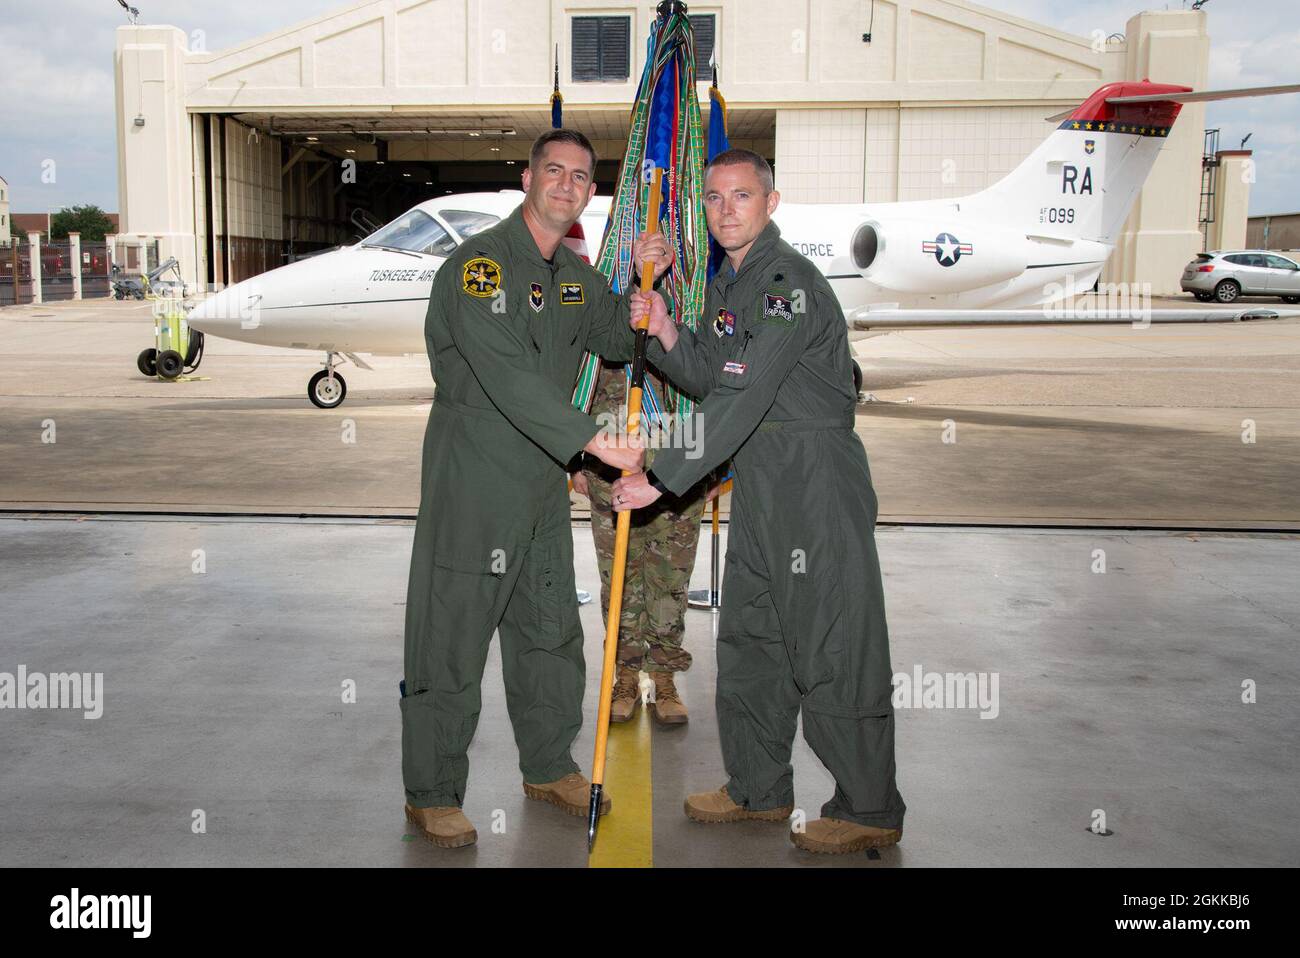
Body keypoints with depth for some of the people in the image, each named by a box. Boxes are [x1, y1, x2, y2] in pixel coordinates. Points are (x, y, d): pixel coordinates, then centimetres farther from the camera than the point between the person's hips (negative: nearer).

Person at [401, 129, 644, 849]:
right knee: (451, 638, -1)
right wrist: (592, 439, -34)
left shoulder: (575, 274, 11)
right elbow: (508, 375, -27)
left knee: (551, 628, 17)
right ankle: (431, 795, 15)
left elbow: (620, 340, 20)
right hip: (472, 481, -8)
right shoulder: (477, 264, -16)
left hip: (545, 481, 8)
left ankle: (548, 767, 35)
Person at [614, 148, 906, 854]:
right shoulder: (725, 285, 15)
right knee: (750, 636, 15)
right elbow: (707, 378, 16)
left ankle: (870, 811, 11)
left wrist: (661, 477, -25)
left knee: (830, 647, -4)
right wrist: (663, 331, -1)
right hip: (757, 484, 10)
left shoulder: (789, 281, -17)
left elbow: (740, 398, -25)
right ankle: (759, 790, 29)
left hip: (816, 477, -9)